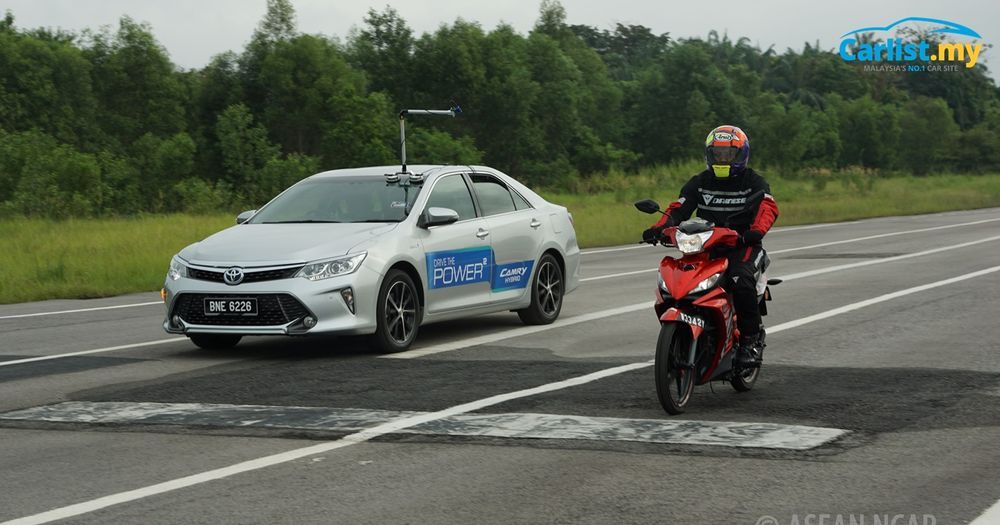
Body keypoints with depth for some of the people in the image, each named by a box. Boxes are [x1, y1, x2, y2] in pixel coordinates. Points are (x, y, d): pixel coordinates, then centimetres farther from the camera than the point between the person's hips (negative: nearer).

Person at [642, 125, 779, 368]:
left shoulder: (753, 181, 4)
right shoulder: (699, 182, 15)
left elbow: (768, 206, -14)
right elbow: (678, 208, 6)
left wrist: (756, 231, -37)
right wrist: (659, 228, -16)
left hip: (741, 246, -4)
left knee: (741, 280, -35)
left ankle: (750, 341, -22)